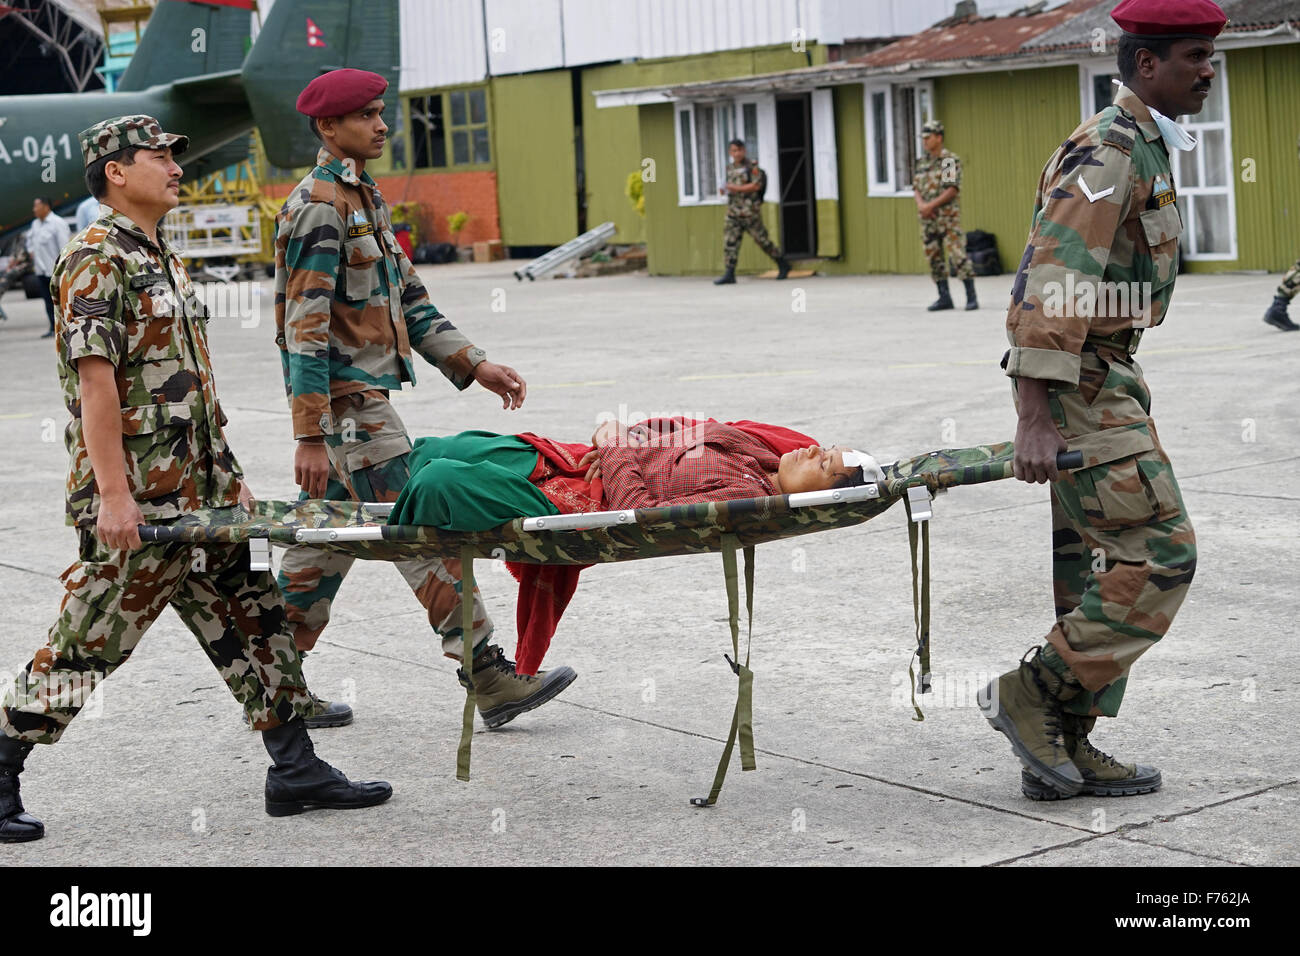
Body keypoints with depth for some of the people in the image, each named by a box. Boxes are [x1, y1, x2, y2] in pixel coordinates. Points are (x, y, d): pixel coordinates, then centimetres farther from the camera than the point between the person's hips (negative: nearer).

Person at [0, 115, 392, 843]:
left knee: (256, 621, 7)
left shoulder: (164, 259, 18)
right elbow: (95, 380, -19)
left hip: (200, 497, 9)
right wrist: (113, 496, -24)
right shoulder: (97, 261, -11)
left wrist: (230, 477, 19)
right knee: (86, 645, -1)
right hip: (138, 504, -9)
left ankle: (296, 770, 12)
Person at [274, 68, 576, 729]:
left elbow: (408, 301, 19)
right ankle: (489, 676, -4)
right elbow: (305, 328, -19)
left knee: (327, 540, 13)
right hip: (347, 401, -10)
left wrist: (474, 365, 9)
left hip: (363, 397, 10)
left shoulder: (366, 200, 17)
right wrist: (311, 437, -23)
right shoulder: (318, 207, -14)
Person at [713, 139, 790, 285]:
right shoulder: (730, 168, 14)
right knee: (729, 241, -4)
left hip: (750, 210, -6)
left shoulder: (752, 165, -6)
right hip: (733, 211, 6)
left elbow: (757, 185, -15)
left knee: (762, 240, 0)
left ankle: (783, 266, 15)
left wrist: (736, 188, -19)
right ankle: (729, 274, -5)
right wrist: (724, 189, 5)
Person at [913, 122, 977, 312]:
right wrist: (921, 205, -8)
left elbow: (953, 189, -13)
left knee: (958, 255, -11)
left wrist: (931, 205, -16)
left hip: (948, 215, -7)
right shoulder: (921, 161, 13)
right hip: (928, 218, 7)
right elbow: (916, 188, 12)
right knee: (934, 258, 7)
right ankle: (944, 298, 14)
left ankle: (971, 297, -7)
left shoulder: (950, 160, -6)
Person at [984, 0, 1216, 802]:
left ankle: (1065, 749, 15)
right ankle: (1031, 695, -3)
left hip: (1107, 379, 10)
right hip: (1080, 387, -10)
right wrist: (1038, 419, -28)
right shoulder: (1108, 150, -16)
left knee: (1098, 566, 10)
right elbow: (1053, 282, -24)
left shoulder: (1146, 148, 17)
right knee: (1158, 555, -11)